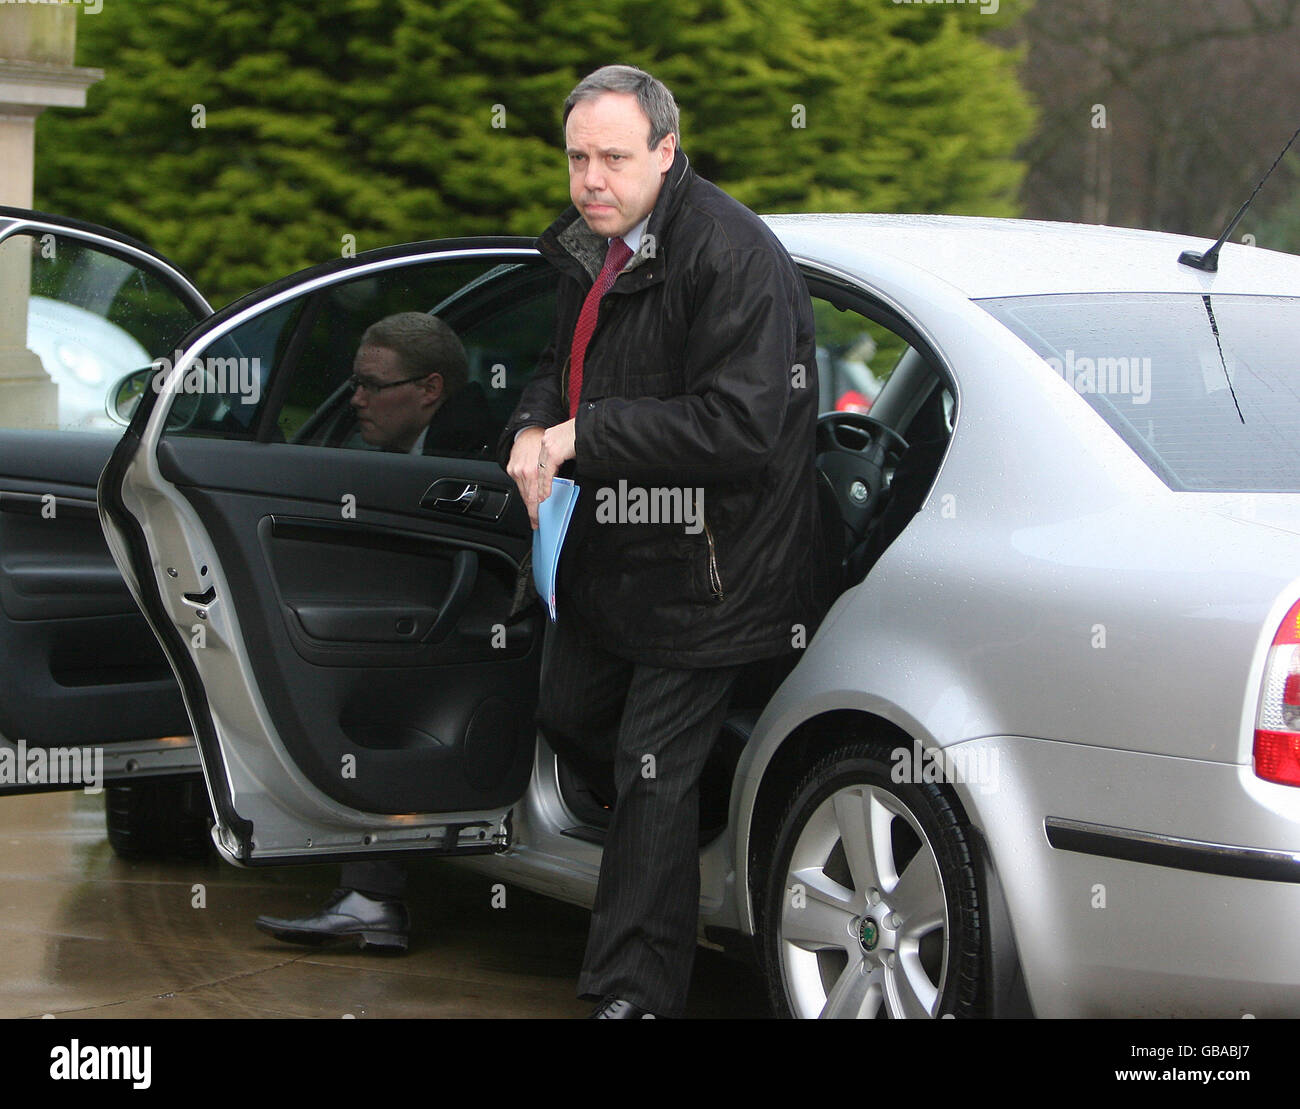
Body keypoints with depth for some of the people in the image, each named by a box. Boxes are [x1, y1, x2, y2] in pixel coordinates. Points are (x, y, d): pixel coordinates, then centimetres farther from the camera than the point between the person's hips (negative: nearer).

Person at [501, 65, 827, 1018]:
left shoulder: (731, 256, -23)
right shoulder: (596, 248, 5)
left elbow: (738, 427, -29)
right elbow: (566, 367, 19)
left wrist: (586, 435, -26)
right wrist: (532, 430, -5)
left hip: (699, 570, -9)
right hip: (614, 548, 9)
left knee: (656, 773, -4)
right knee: (569, 718, 22)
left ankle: (634, 994, 5)